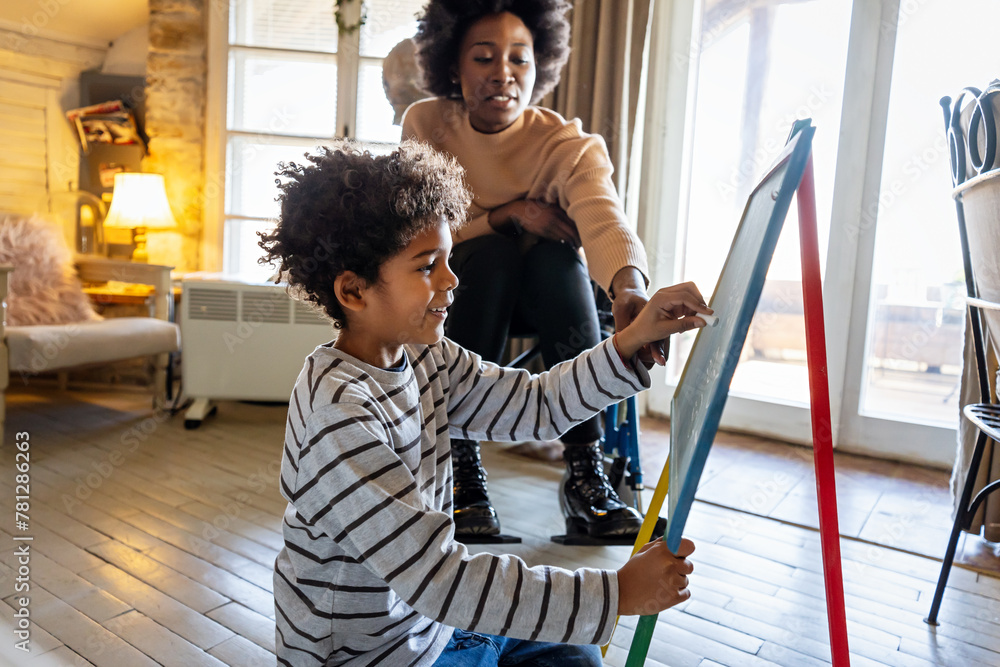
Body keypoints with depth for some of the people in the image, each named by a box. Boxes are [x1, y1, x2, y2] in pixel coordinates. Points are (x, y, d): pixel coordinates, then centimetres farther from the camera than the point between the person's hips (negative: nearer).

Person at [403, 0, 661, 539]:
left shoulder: (570, 146, -15)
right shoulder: (427, 124, -9)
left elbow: (606, 221, -36)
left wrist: (628, 288, -59)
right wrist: (509, 213, -24)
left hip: (542, 300, 0)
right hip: (454, 289, 0)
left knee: (558, 256, -32)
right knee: (490, 253, -32)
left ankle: (585, 474, -30)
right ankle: (462, 466, -28)